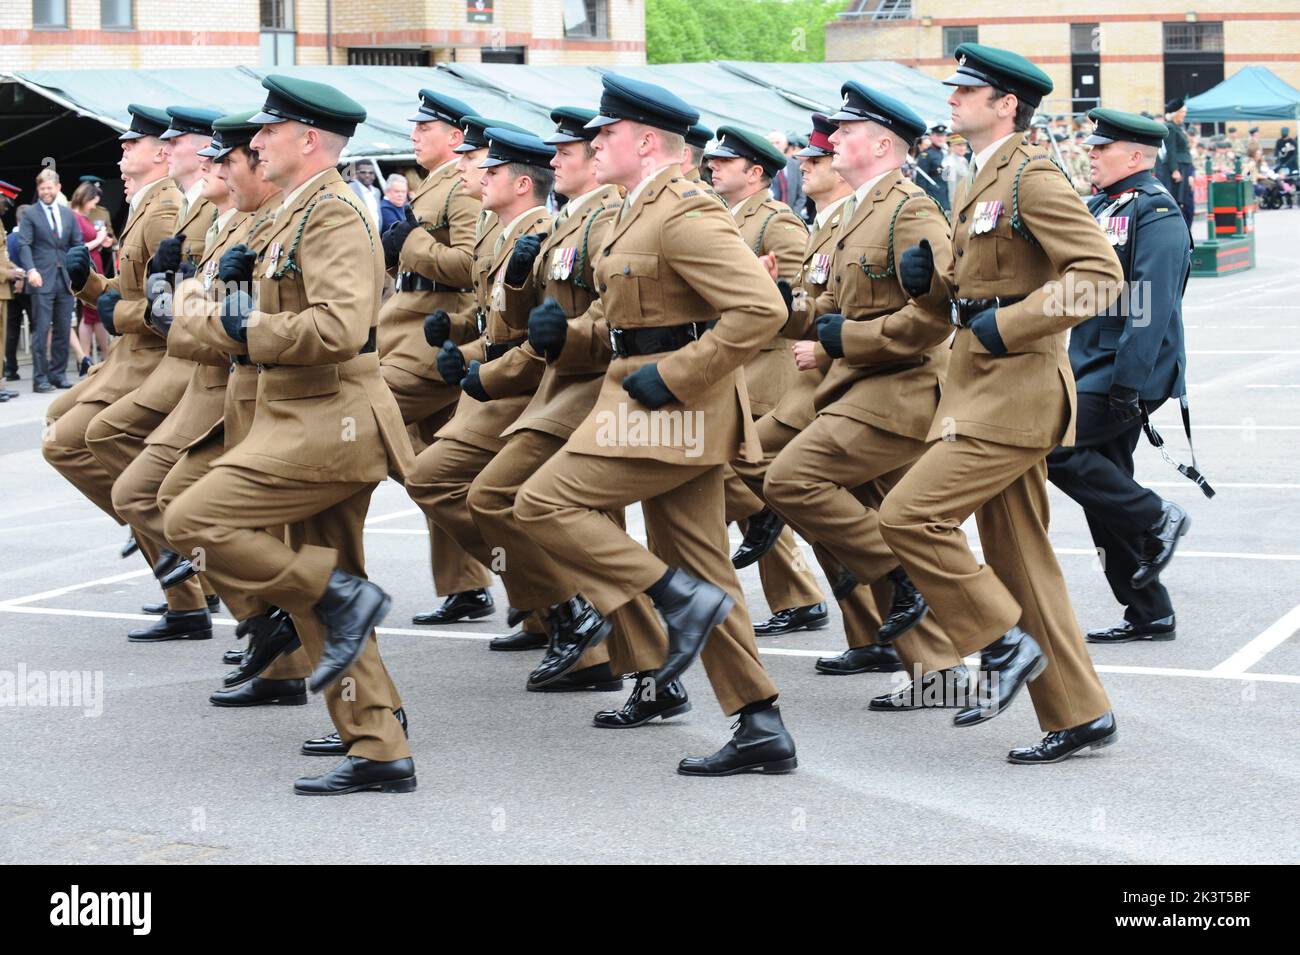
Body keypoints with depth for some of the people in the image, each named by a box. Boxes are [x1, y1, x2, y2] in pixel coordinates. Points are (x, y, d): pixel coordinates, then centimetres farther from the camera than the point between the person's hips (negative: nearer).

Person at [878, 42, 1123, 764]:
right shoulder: (975, 184, 17)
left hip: (1016, 387, -10)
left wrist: (1009, 324, -22)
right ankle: (1080, 715, 16)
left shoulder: (1032, 177, -12)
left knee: (909, 514, -15)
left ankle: (1004, 642, 0)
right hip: (984, 384, 10)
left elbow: (1101, 274, -19)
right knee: (1017, 556, 10)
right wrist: (930, 275, 9)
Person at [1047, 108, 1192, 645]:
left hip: (1128, 376, -9)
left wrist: (1128, 385, -24)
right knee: (1103, 490, 8)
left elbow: (1150, 310, -21)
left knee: (1048, 443, -17)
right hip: (1094, 373, 9)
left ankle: (1154, 521, -4)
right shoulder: (1100, 207, 15)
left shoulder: (1155, 215, -13)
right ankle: (1148, 615, 14)